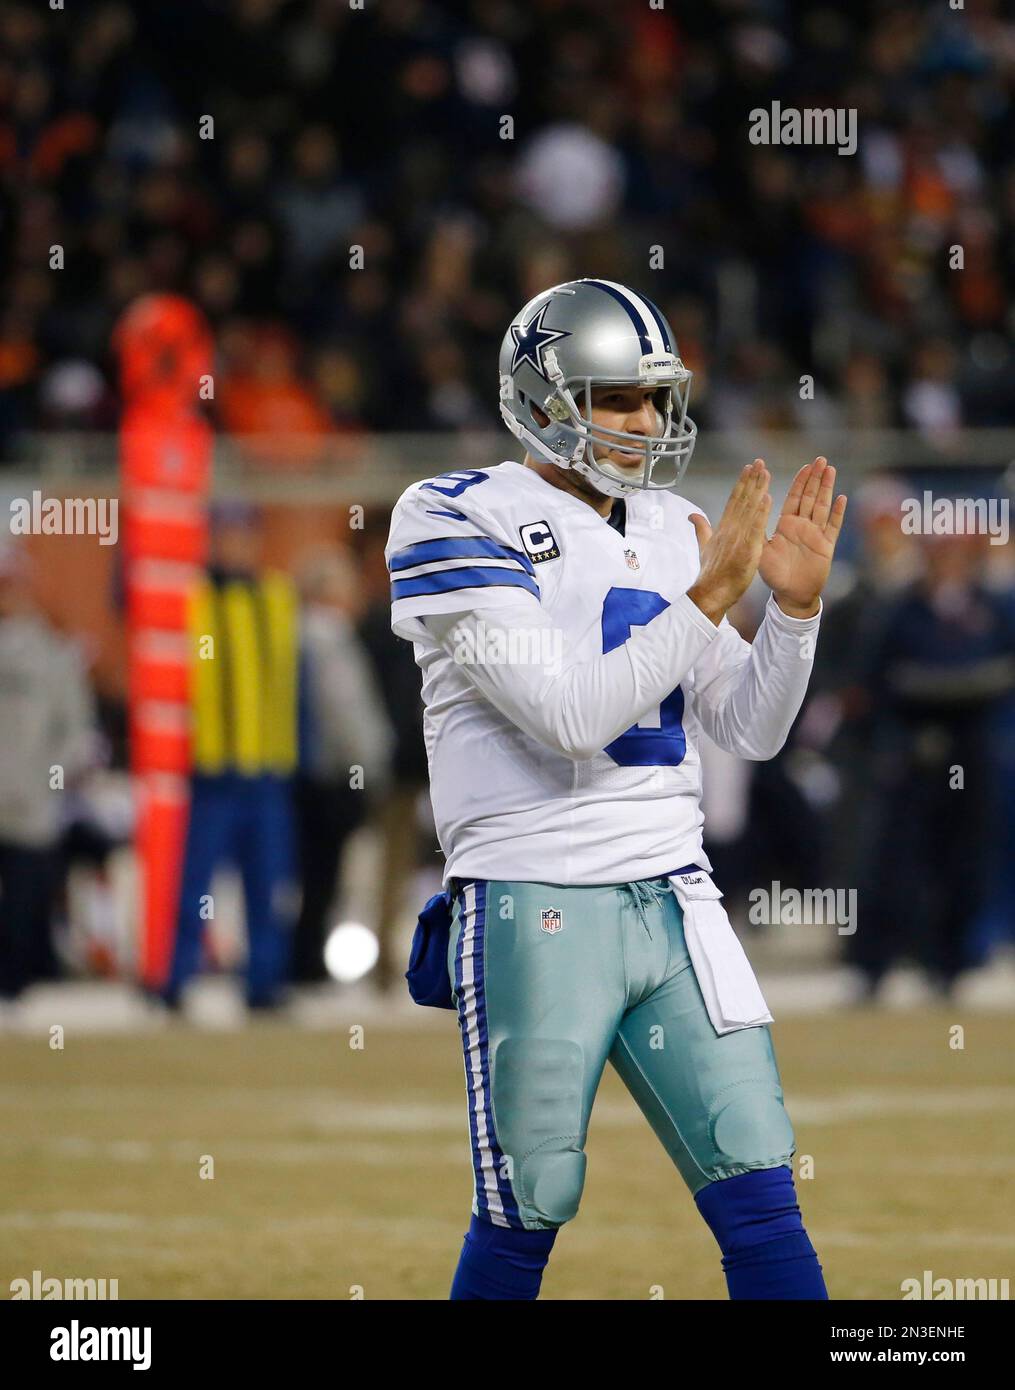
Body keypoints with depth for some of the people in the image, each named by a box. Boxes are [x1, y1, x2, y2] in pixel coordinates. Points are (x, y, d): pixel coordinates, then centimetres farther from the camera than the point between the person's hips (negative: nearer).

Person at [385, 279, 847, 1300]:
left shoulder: (668, 529, 14)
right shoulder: (462, 521, -7)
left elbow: (749, 730, 16)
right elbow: (570, 717, -18)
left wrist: (795, 604, 0)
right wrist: (707, 599, -17)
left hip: (671, 905, 6)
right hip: (535, 910, -6)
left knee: (759, 1200, 0)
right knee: (525, 1217, 0)